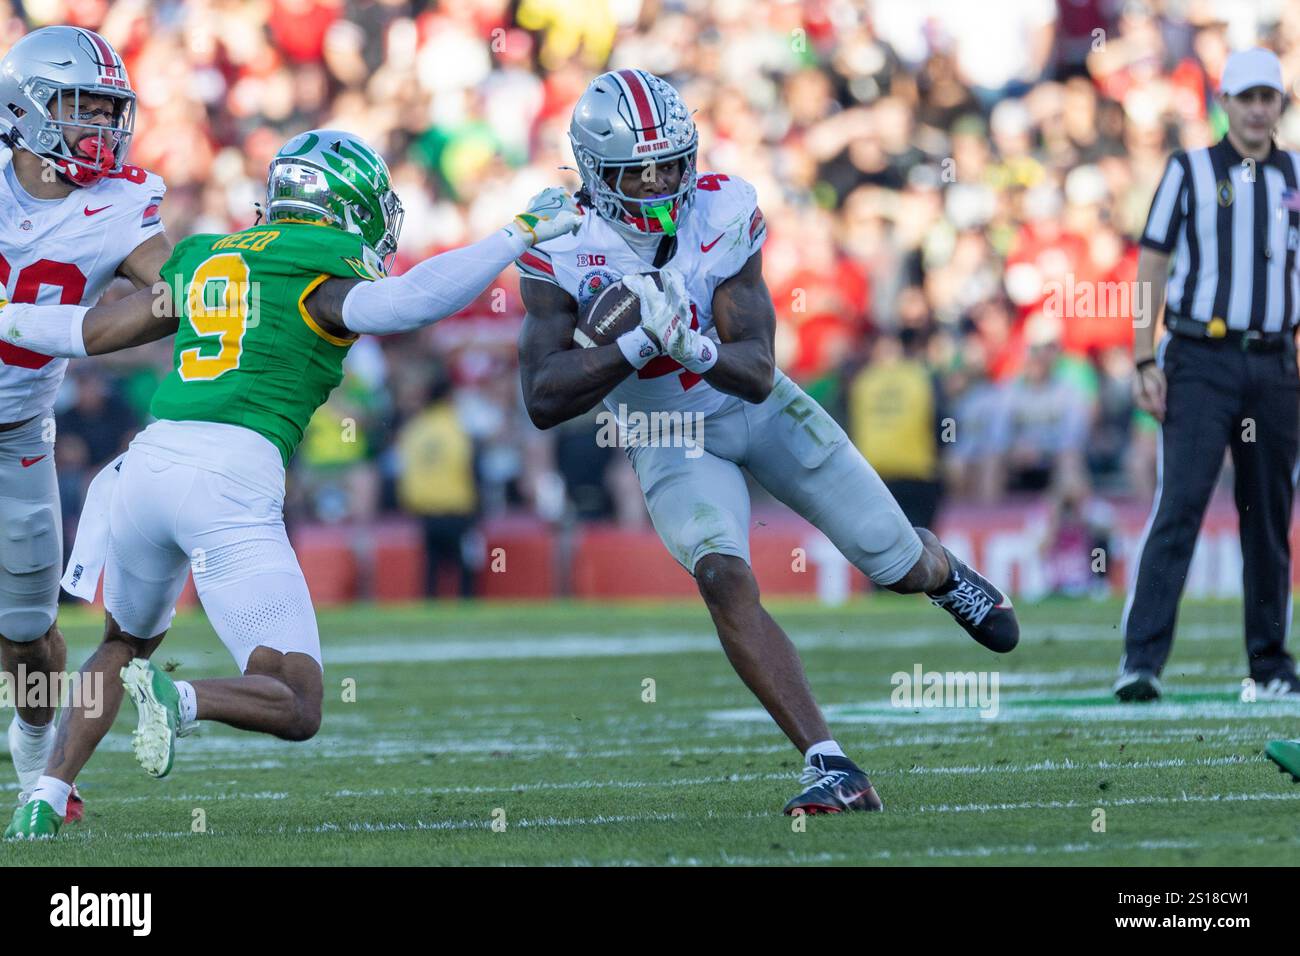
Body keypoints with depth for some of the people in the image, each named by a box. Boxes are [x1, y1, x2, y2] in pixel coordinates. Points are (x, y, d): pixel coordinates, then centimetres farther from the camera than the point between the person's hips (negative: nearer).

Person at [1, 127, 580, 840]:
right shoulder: (326, 268, 4)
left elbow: (90, 331, 29)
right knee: (295, 709, 1)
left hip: (148, 462, 6)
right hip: (233, 479, -6)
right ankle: (179, 700, -28)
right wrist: (520, 235, -10)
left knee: (126, 645, 33)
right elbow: (401, 303, -17)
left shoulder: (205, 259, 23)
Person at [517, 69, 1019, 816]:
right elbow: (544, 401, -29)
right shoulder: (563, 252, -23)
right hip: (671, 441, -1)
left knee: (897, 563, 7)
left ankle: (944, 572, 47)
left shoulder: (723, 216, -22)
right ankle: (833, 772, -25)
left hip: (758, 407, 2)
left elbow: (757, 373, -25)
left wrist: (689, 345, -46)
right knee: (725, 580, -26)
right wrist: (637, 341, -39)